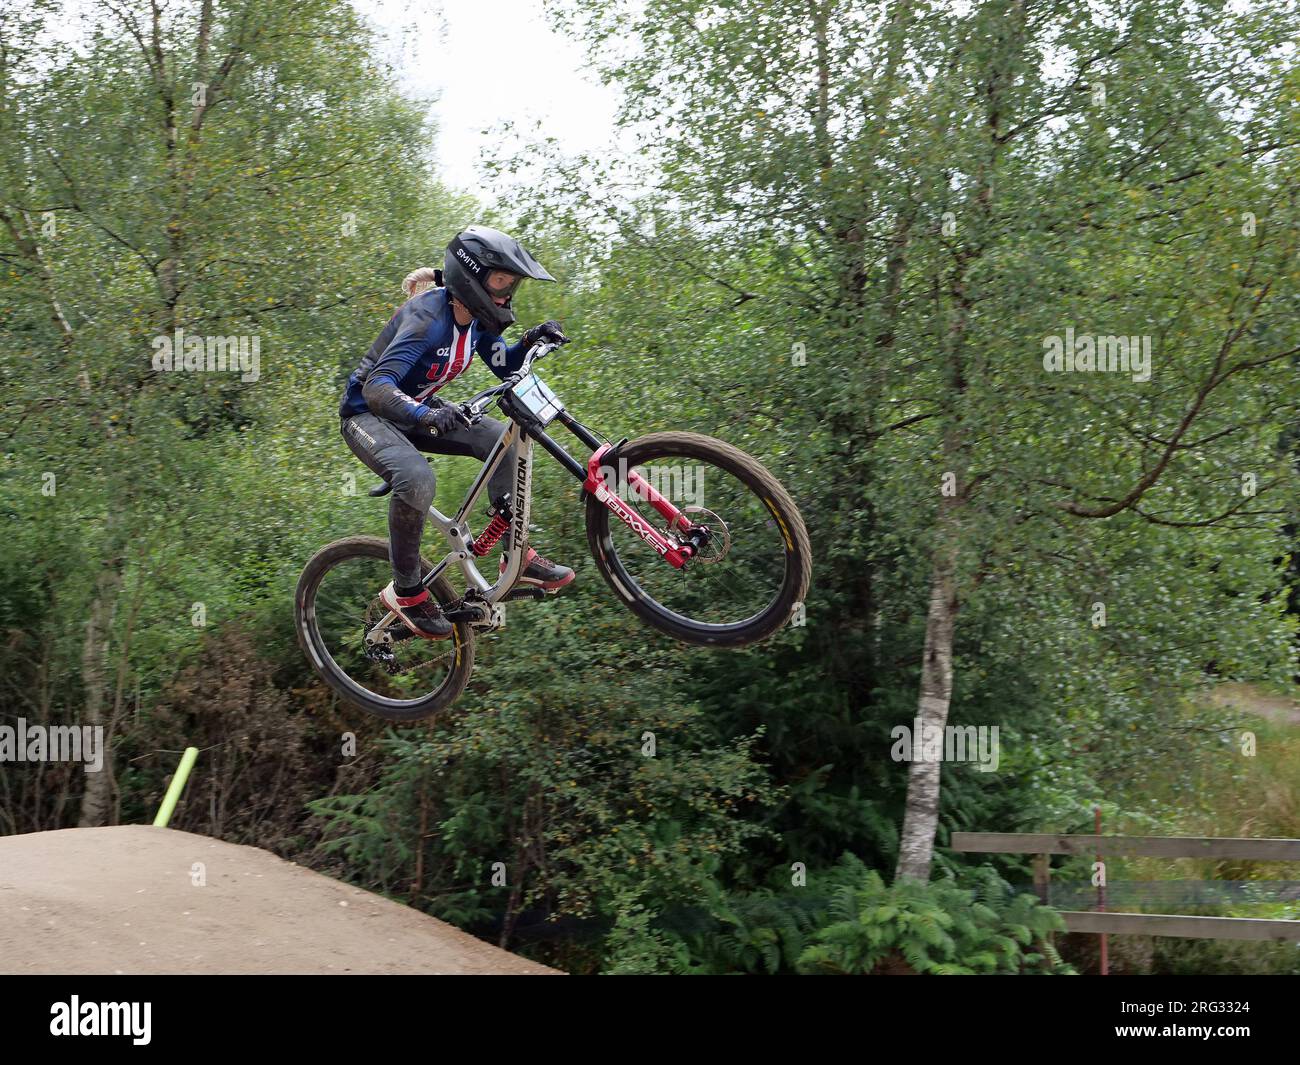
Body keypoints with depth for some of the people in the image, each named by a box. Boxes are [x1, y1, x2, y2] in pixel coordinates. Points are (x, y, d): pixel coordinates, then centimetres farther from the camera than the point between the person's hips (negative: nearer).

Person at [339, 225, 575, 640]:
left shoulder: (475, 317, -6)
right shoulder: (427, 318, -31)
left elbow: (505, 367, 5)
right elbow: (378, 388, -41)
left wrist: (531, 340, -15)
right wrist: (424, 415, -59)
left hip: (417, 409, 8)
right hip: (368, 413, -8)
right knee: (417, 480, -35)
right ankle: (405, 591, -15)